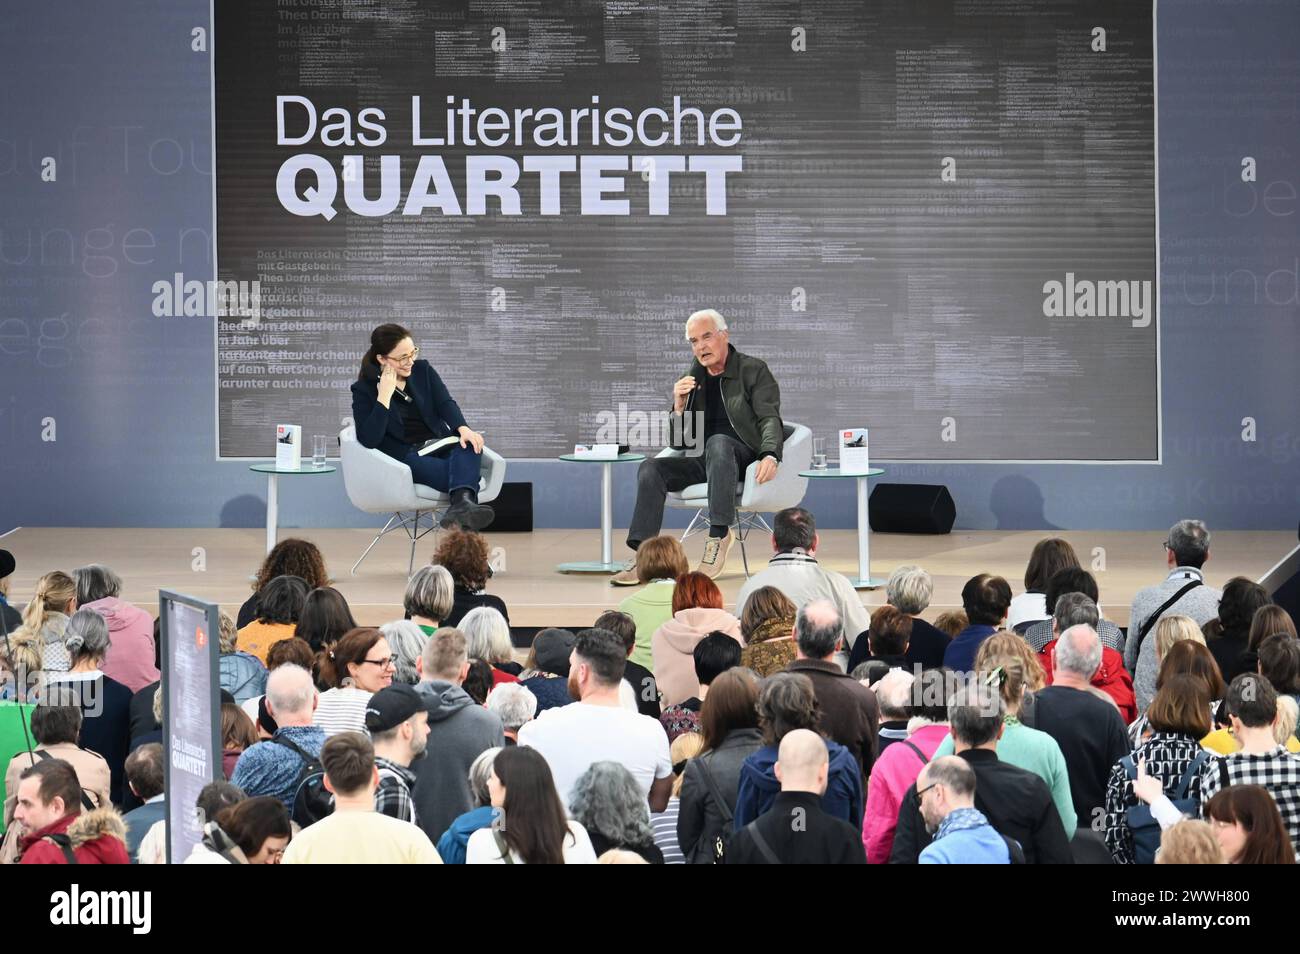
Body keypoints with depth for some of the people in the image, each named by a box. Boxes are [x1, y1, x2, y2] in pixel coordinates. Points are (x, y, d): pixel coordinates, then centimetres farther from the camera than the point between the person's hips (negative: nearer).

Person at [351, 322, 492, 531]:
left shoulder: (423, 370, 11)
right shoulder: (364, 390, -2)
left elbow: (445, 403, -2)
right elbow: (368, 439, -13)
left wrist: (463, 428, -23)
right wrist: (384, 397, -19)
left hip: (438, 445, 3)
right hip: (405, 457, -3)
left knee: (470, 444, -33)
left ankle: (462, 503, -58)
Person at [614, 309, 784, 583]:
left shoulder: (753, 370, 1)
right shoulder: (693, 380, 15)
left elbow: (770, 419, -11)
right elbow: (679, 442, 14)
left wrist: (770, 456, -32)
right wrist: (679, 406, -6)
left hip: (744, 461, -5)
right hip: (703, 463, 5)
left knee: (717, 442, -37)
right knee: (651, 467, -18)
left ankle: (719, 535, -38)